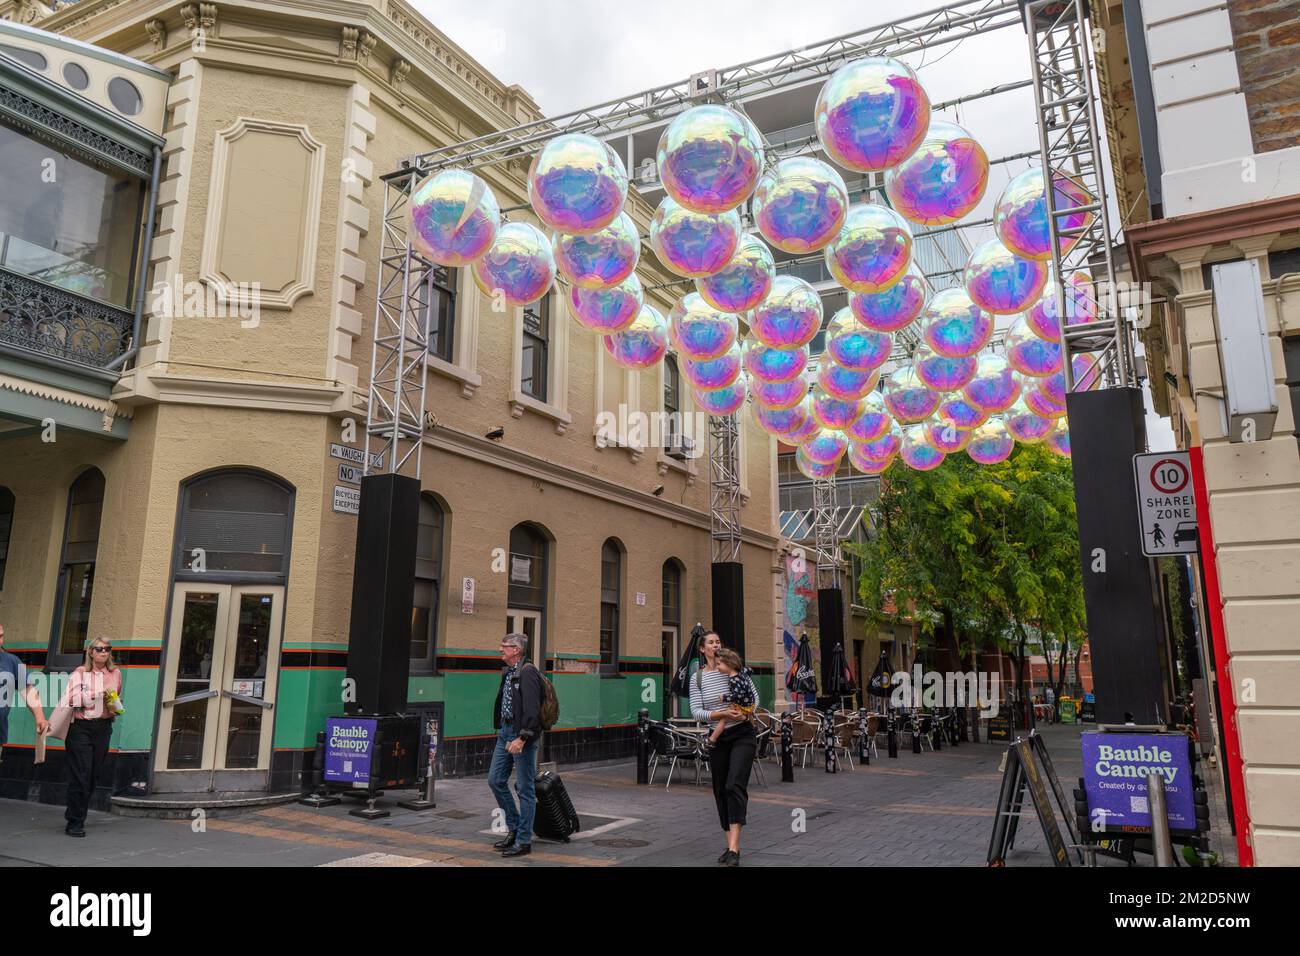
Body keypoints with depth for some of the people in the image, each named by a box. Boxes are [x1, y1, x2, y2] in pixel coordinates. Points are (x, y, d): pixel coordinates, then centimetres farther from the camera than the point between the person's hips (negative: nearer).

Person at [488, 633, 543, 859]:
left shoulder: (527, 673, -16)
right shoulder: (507, 673, 13)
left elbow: (532, 709, -22)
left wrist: (521, 738, -26)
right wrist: (501, 730, 16)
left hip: (521, 735, -10)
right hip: (505, 732, 10)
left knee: (525, 788, 0)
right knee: (495, 780, 12)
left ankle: (524, 841, 9)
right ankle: (514, 829, 24)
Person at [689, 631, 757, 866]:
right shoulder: (697, 678, 1)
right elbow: (696, 712, -6)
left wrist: (744, 713, -21)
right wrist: (722, 714, -21)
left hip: (742, 734, -3)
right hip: (717, 738, 3)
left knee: (735, 785, -17)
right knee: (721, 791, 9)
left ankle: (733, 848, -21)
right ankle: (731, 845, 22)